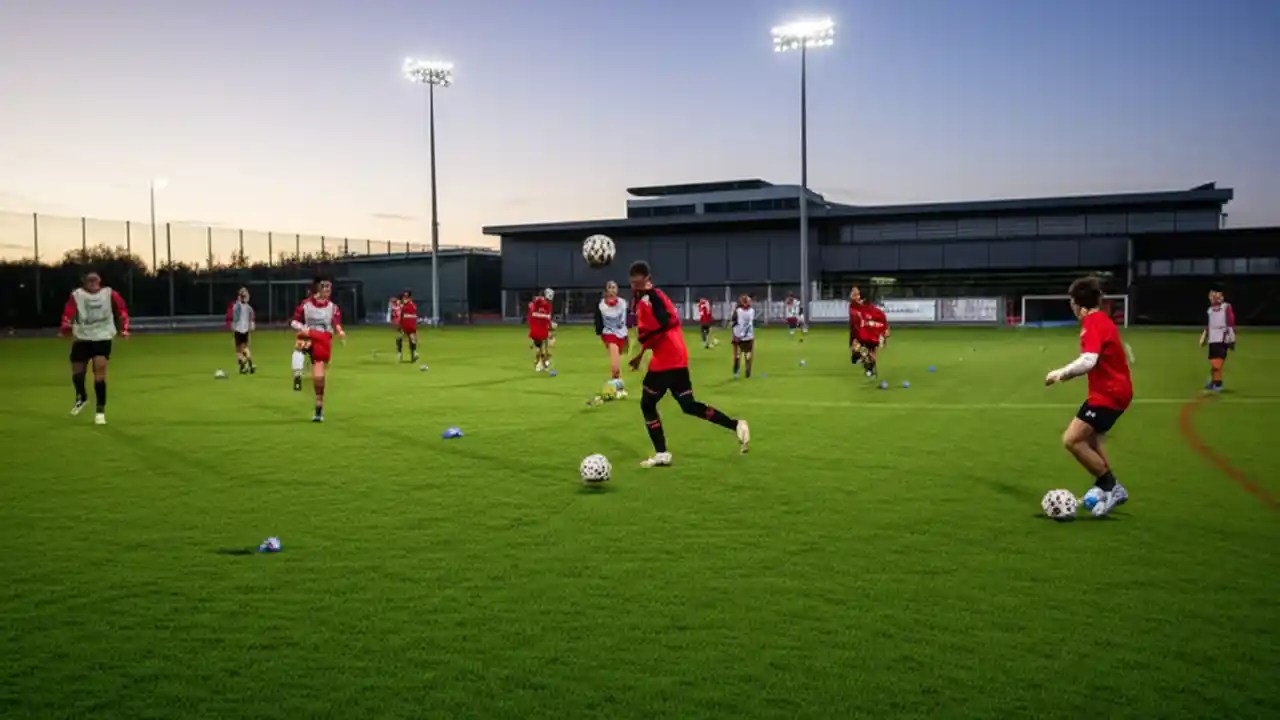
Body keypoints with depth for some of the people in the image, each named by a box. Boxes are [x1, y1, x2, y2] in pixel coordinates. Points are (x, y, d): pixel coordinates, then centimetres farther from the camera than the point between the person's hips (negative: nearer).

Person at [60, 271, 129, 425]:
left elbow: (122, 310, 7)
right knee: (77, 372, 10)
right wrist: (66, 327, -30)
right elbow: (68, 313, -13)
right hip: (81, 338, 1)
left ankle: (100, 411, -3)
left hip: (102, 337, -1)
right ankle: (81, 397, 43)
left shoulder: (109, 294, 0)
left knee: (100, 371, -13)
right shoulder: (76, 295, -4)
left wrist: (124, 328, -3)